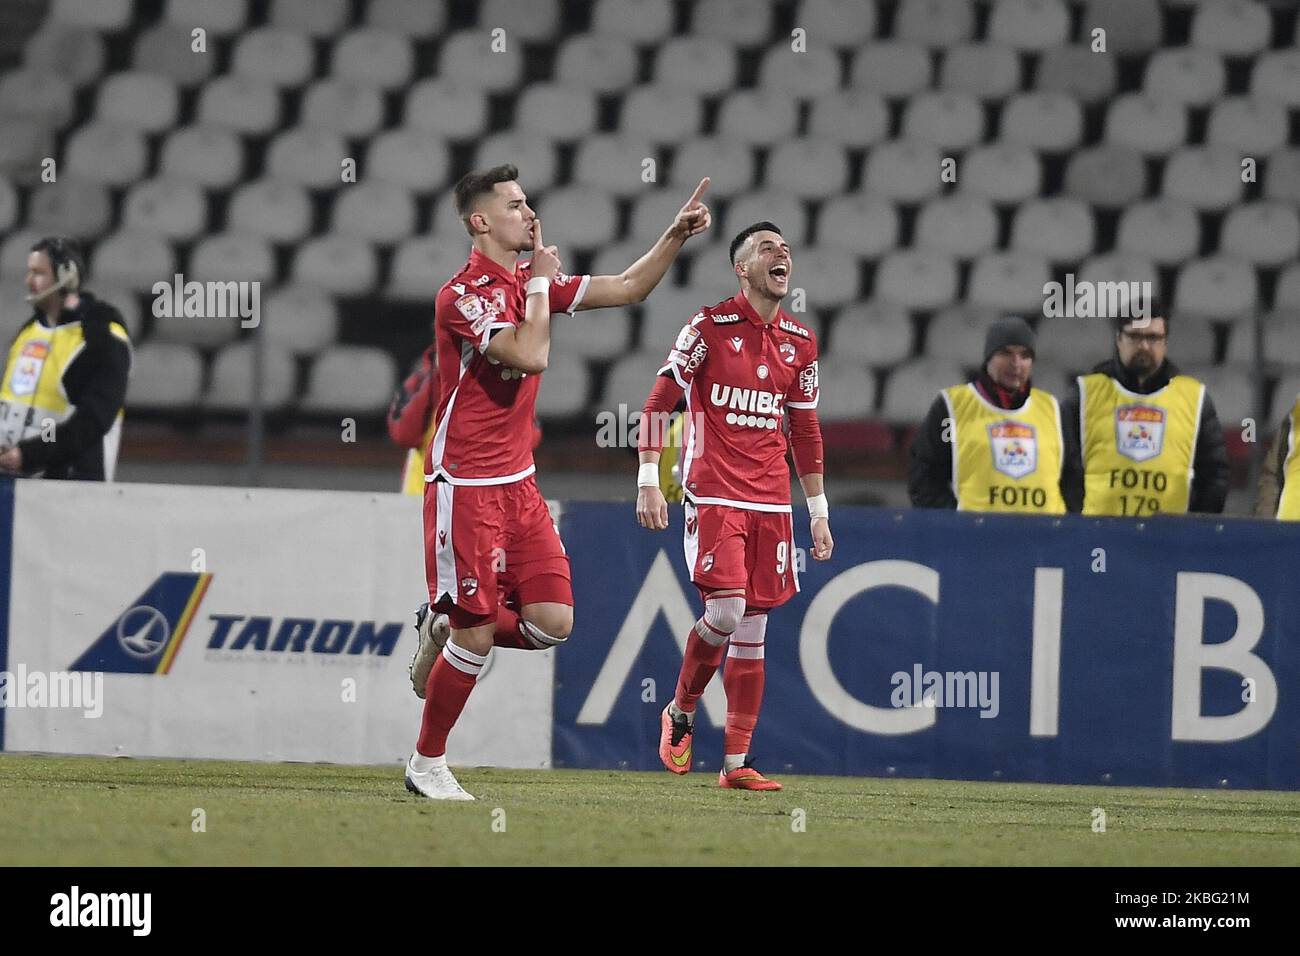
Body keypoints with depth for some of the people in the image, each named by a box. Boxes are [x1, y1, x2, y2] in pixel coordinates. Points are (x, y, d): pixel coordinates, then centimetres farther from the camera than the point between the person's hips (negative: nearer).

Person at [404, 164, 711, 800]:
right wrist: (540, 281, -13)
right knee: (477, 635, -5)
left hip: (518, 484, 8)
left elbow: (627, 288, 15)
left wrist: (676, 235, 3)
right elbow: (531, 355, -26)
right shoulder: (463, 294, -14)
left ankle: (446, 634, 21)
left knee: (553, 621, -4)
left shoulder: (531, 282, 11)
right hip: (465, 486, -8)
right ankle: (426, 765, 11)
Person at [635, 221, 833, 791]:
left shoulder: (800, 342, 12)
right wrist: (648, 482, -10)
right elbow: (658, 402, -3)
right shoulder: (710, 327, -4)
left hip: (771, 501, 5)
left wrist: (818, 512, 17)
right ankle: (680, 713, 7)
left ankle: (736, 763, 6)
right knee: (725, 612, -19)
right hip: (713, 495, -5)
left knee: (753, 633, 4)